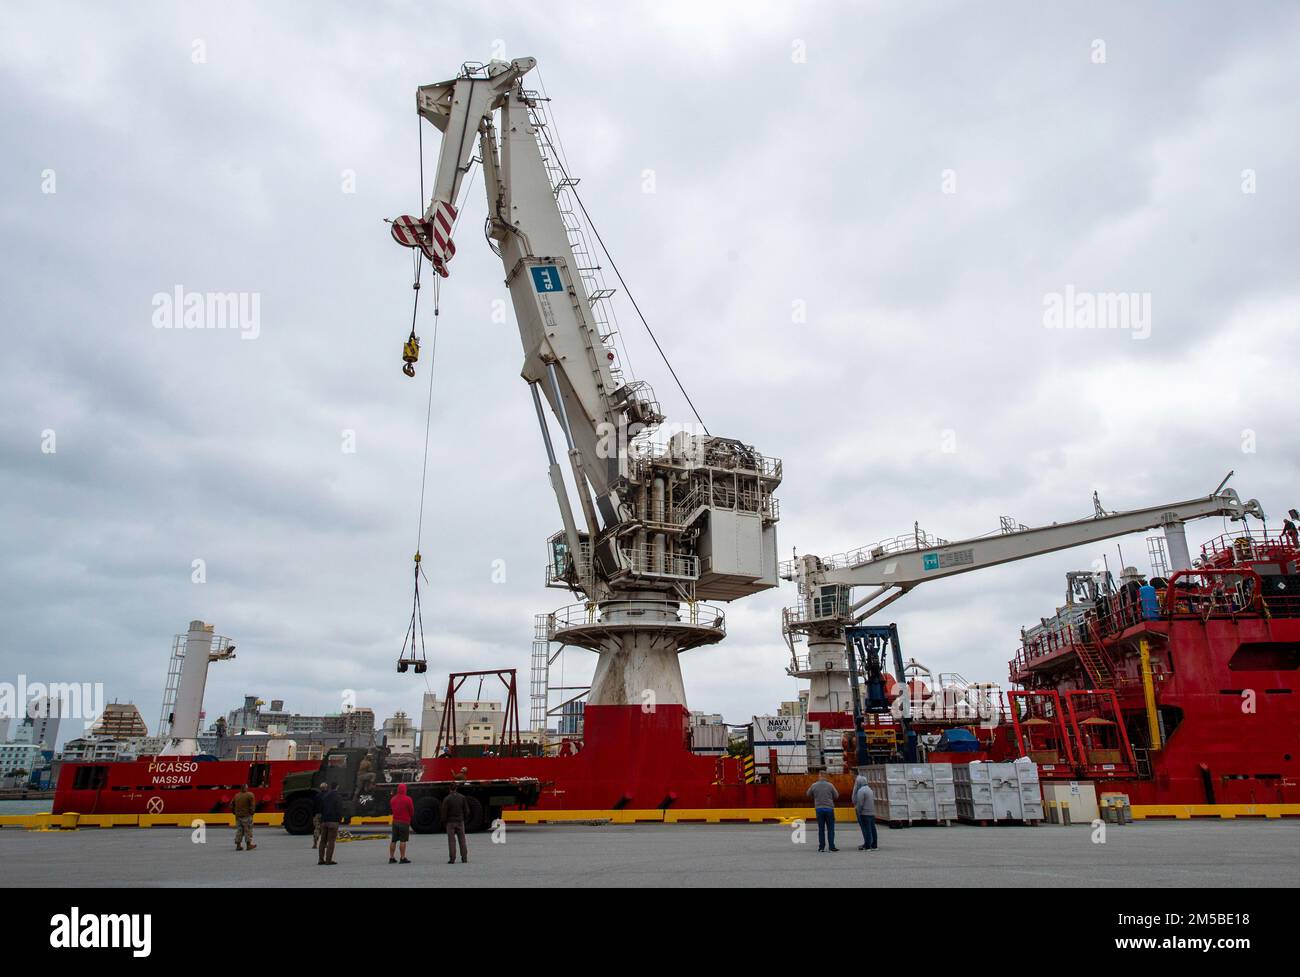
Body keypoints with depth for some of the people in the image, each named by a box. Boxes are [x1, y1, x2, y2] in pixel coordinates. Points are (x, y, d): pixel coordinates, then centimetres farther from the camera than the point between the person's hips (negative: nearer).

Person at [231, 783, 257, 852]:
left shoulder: (236, 796, 8)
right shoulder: (250, 795, -10)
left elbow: (231, 805, 12)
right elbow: (252, 805, -16)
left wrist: (235, 812, 17)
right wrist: (252, 812, -5)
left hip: (238, 816, 5)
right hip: (247, 815, -5)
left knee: (239, 830, 11)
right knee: (248, 830, 3)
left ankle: (238, 845, 10)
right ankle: (249, 845, 6)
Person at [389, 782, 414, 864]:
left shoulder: (393, 799, 5)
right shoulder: (408, 799, -12)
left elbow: (391, 809, 13)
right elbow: (412, 811, -6)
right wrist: (410, 816, 15)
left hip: (395, 821, 5)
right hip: (404, 822, -5)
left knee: (393, 840, 11)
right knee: (403, 840, -3)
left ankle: (391, 858, 13)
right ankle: (403, 858, -2)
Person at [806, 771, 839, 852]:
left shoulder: (814, 785, -3)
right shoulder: (830, 785, -7)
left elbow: (808, 794, 11)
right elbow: (836, 796, 2)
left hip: (819, 809, 2)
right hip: (829, 808, -1)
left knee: (821, 829, 9)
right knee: (830, 829, 5)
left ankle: (821, 847, 9)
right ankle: (832, 846, 1)